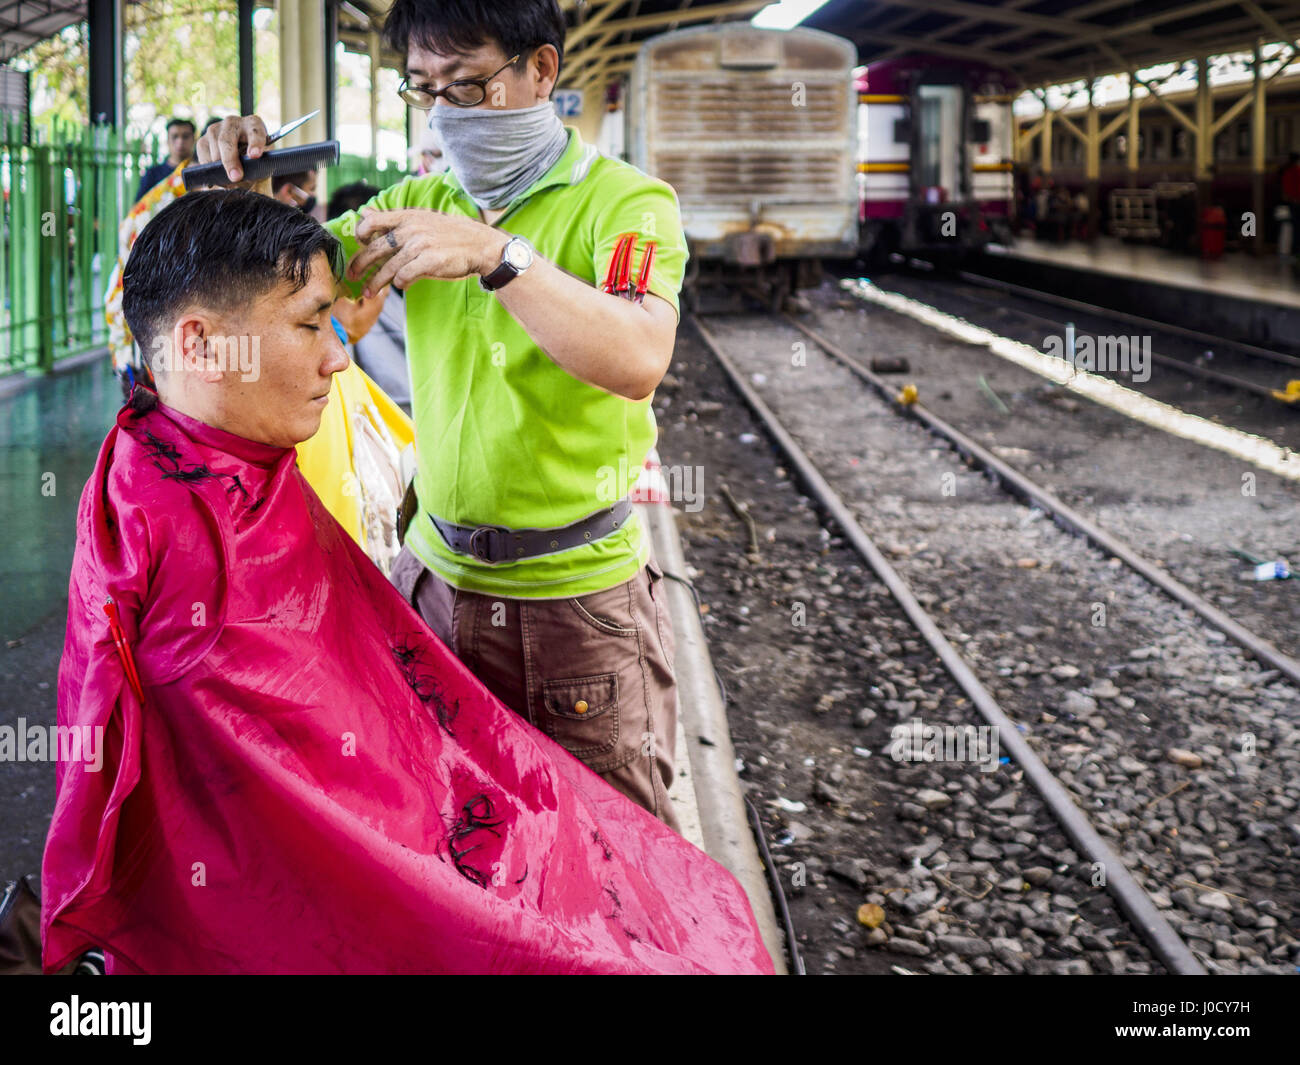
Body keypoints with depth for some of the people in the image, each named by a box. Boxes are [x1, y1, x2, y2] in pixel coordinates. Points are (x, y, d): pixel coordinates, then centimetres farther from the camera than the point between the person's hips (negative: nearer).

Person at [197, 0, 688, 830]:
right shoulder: (422, 202, 9)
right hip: (436, 575, 5)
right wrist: (251, 191, -11)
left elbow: (639, 361, -27)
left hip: (578, 599, -5)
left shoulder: (625, 201, -9)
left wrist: (496, 253, -35)